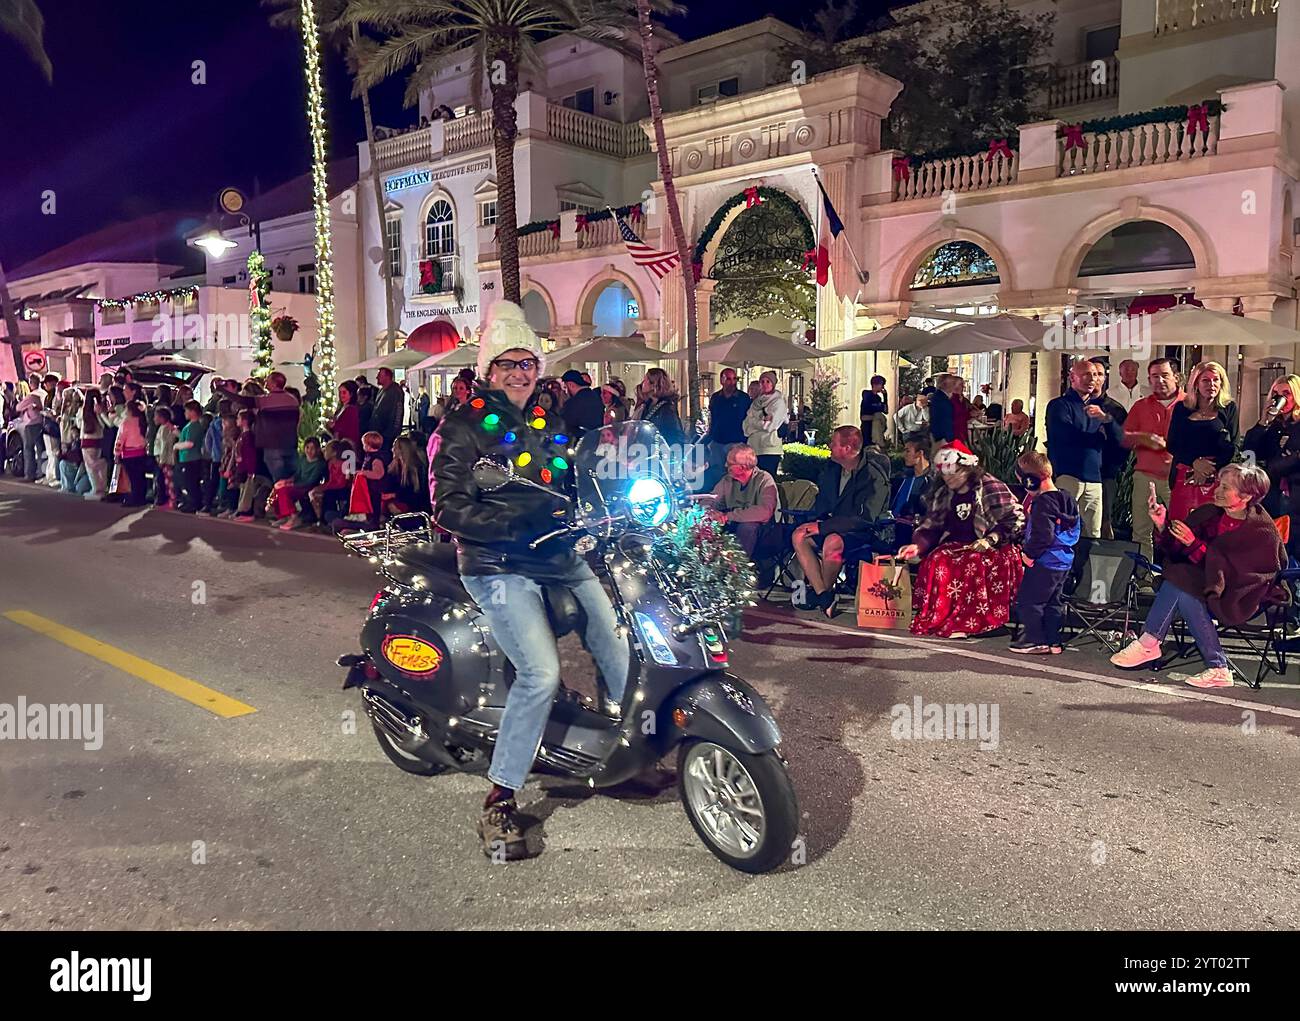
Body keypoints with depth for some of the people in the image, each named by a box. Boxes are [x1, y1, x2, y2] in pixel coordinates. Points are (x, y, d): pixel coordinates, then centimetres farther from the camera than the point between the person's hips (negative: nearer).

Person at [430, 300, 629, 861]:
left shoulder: (548, 421, 18)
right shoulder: (461, 429, -4)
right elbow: (450, 509, -14)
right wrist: (517, 522, -24)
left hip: (560, 558, 7)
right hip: (500, 567, -7)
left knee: (621, 649, 4)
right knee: (541, 673, -22)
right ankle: (499, 802, -8)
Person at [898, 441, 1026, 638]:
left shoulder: (991, 488, -2)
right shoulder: (941, 494, 15)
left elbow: (1015, 520, -6)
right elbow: (930, 527, 13)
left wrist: (990, 540, -19)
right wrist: (917, 545, -7)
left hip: (991, 548, -4)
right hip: (955, 545, 5)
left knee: (974, 564, -36)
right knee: (936, 561, -28)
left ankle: (967, 622, -34)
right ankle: (934, 618, -28)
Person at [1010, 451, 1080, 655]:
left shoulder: (1043, 502, -21)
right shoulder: (1066, 499, 8)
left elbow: (1042, 536, -28)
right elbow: (1074, 531, 18)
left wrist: (1029, 553, -15)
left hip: (1045, 562, -10)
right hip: (1064, 561, 10)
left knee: (1027, 601, 1)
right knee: (1052, 602, 17)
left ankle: (1036, 641, 5)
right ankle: (1053, 642, 21)